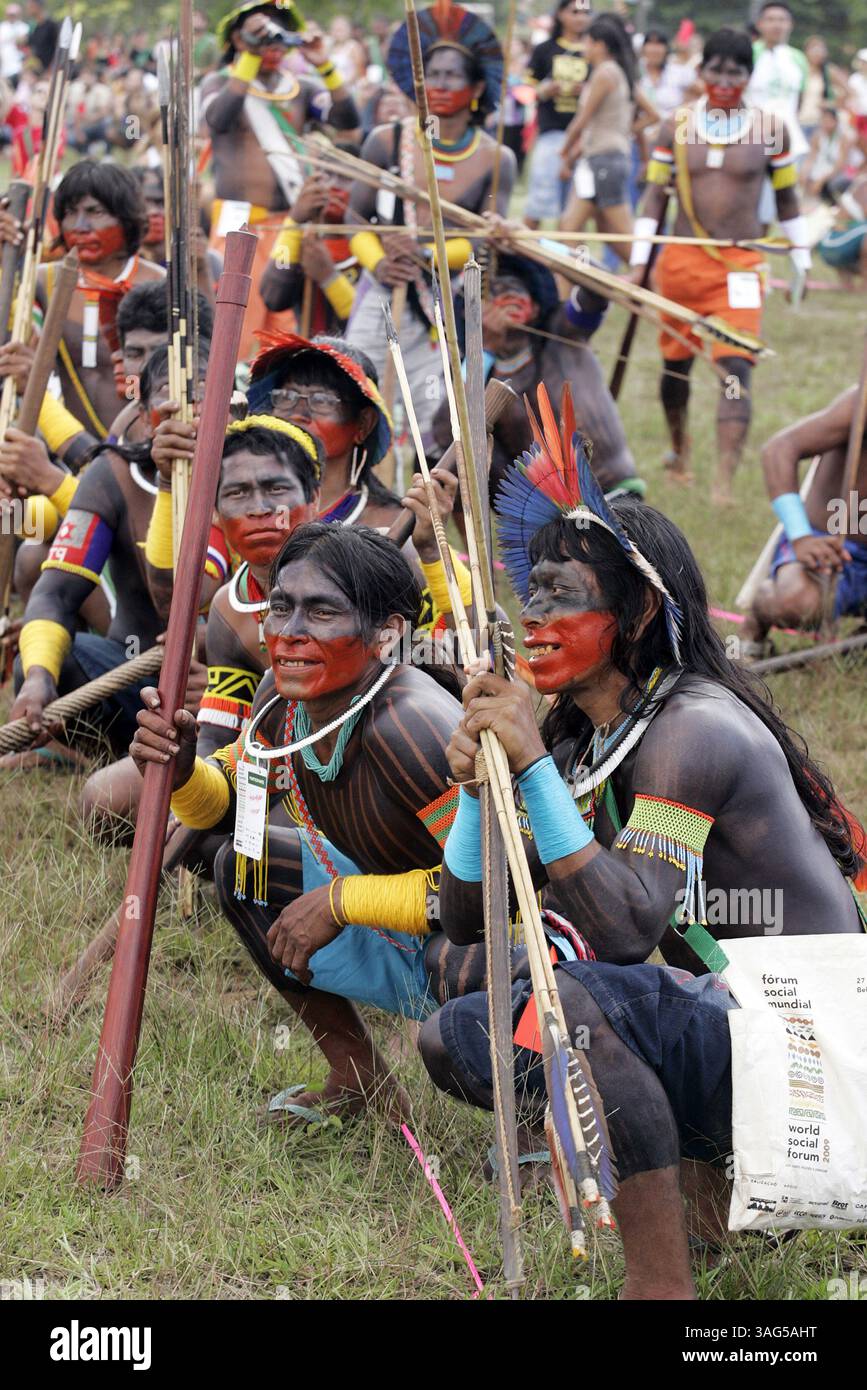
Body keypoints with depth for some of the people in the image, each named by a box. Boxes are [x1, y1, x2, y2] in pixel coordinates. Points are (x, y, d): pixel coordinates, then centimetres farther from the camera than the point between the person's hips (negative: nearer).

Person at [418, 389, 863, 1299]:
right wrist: (475, 785, -8)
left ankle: (664, 1279, -22)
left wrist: (534, 768, -28)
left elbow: (627, 931, -28)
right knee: (452, 1040, 7)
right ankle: (709, 1166, 9)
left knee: (572, 1000, -33)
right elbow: (464, 921, 9)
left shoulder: (693, 728, -18)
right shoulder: (581, 742, 9)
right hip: (712, 1023, 10)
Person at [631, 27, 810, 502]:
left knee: (736, 367, -16)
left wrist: (801, 263, 12)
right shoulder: (677, 126, 2)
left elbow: (786, 198, 10)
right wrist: (638, 264, 3)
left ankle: (724, 481, -22)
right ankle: (678, 450, 40)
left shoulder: (770, 128, 0)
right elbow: (655, 196, 7)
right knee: (675, 363, 14)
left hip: (740, 266, -2)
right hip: (681, 261, 2)